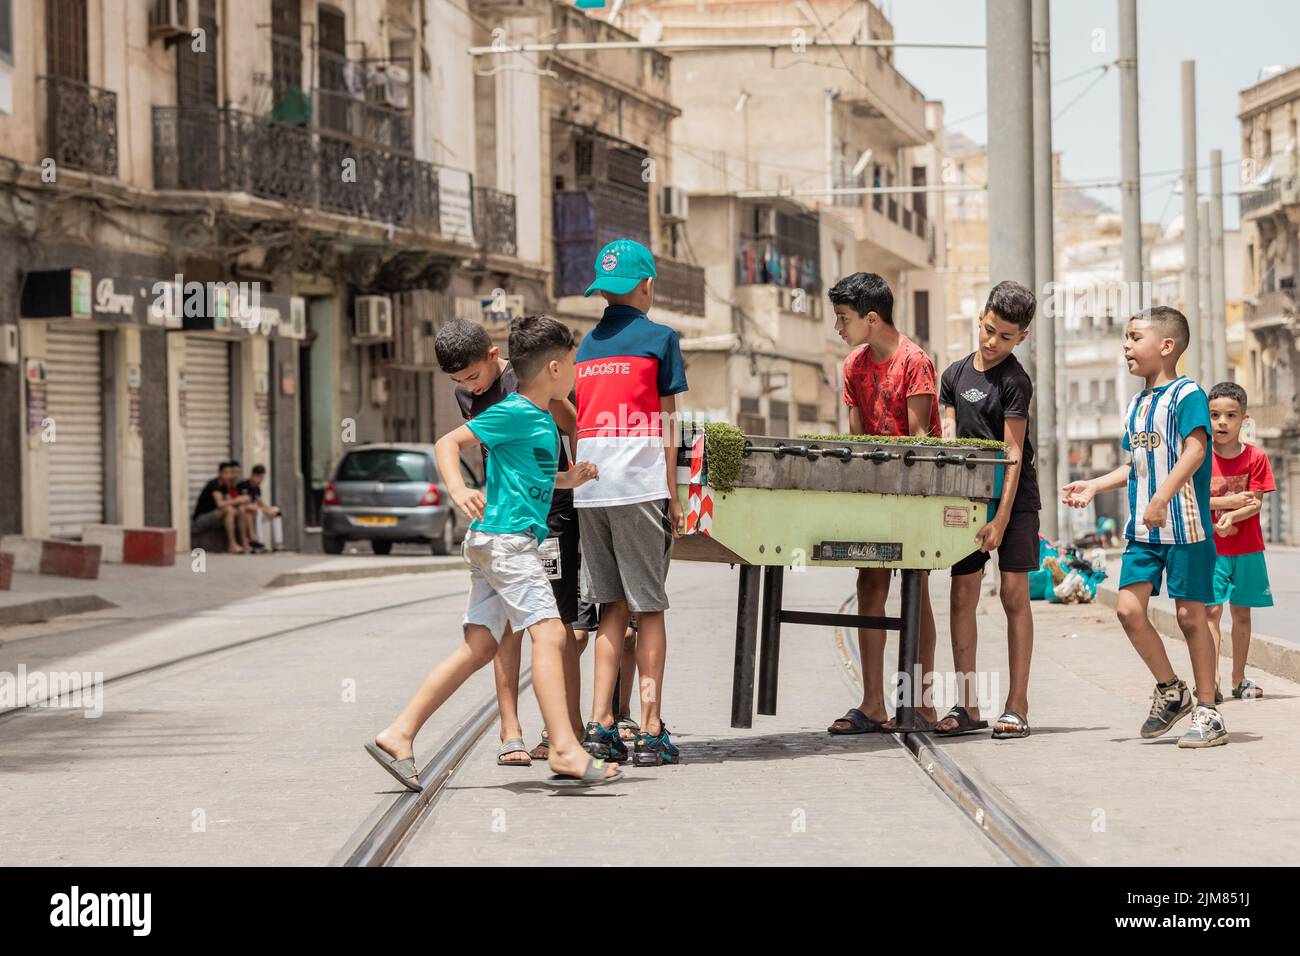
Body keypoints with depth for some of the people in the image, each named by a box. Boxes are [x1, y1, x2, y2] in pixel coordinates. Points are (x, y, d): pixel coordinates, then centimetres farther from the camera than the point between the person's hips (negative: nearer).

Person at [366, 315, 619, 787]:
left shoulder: (543, 419, 20)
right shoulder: (515, 412, -9)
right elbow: (448, 443, -11)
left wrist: (567, 479, 20)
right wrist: (458, 490, -25)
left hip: (493, 543, 10)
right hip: (505, 536, -10)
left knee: (479, 645, 7)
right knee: (548, 631, -14)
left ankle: (397, 735, 6)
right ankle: (565, 750, -20)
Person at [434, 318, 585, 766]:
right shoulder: (466, 395, 9)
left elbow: (575, 427, -7)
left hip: (550, 513, -6)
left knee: (554, 621, -4)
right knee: (506, 624, 0)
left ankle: (570, 727, 4)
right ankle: (510, 733, 1)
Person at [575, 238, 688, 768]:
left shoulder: (587, 345, 16)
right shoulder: (659, 338, 0)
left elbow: (579, 420, 13)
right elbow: (666, 422, -1)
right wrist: (672, 496, 2)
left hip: (589, 487, 5)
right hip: (639, 485, -5)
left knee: (613, 607, 10)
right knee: (649, 608, 0)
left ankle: (600, 725, 3)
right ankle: (651, 732, -1)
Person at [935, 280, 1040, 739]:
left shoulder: (1015, 380, -9)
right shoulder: (955, 374, 8)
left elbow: (1013, 453, -13)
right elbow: (949, 440, 9)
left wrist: (1002, 517, -17)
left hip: (1014, 498, -5)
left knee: (1014, 594, -4)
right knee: (962, 596, 2)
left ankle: (1017, 705, -1)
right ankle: (966, 705, 7)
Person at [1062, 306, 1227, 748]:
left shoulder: (1187, 394, -9)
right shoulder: (1135, 405, 16)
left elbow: (1194, 450, -21)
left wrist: (1162, 497, -30)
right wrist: (1095, 485, 15)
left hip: (1185, 525, -7)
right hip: (1143, 528, 7)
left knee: (1190, 614, -2)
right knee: (1129, 608, -3)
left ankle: (1207, 711, 8)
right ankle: (1170, 691, 15)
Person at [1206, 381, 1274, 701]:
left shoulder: (1256, 457, -2)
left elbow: (1256, 504, -7)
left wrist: (1230, 517, -23)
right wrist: (1229, 501, -14)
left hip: (1247, 549, 1)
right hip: (1211, 547, -1)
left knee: (1242, 612, 8)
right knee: (1212, 610, -8)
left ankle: (1239, 679, 18)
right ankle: (1212, 680, -12)